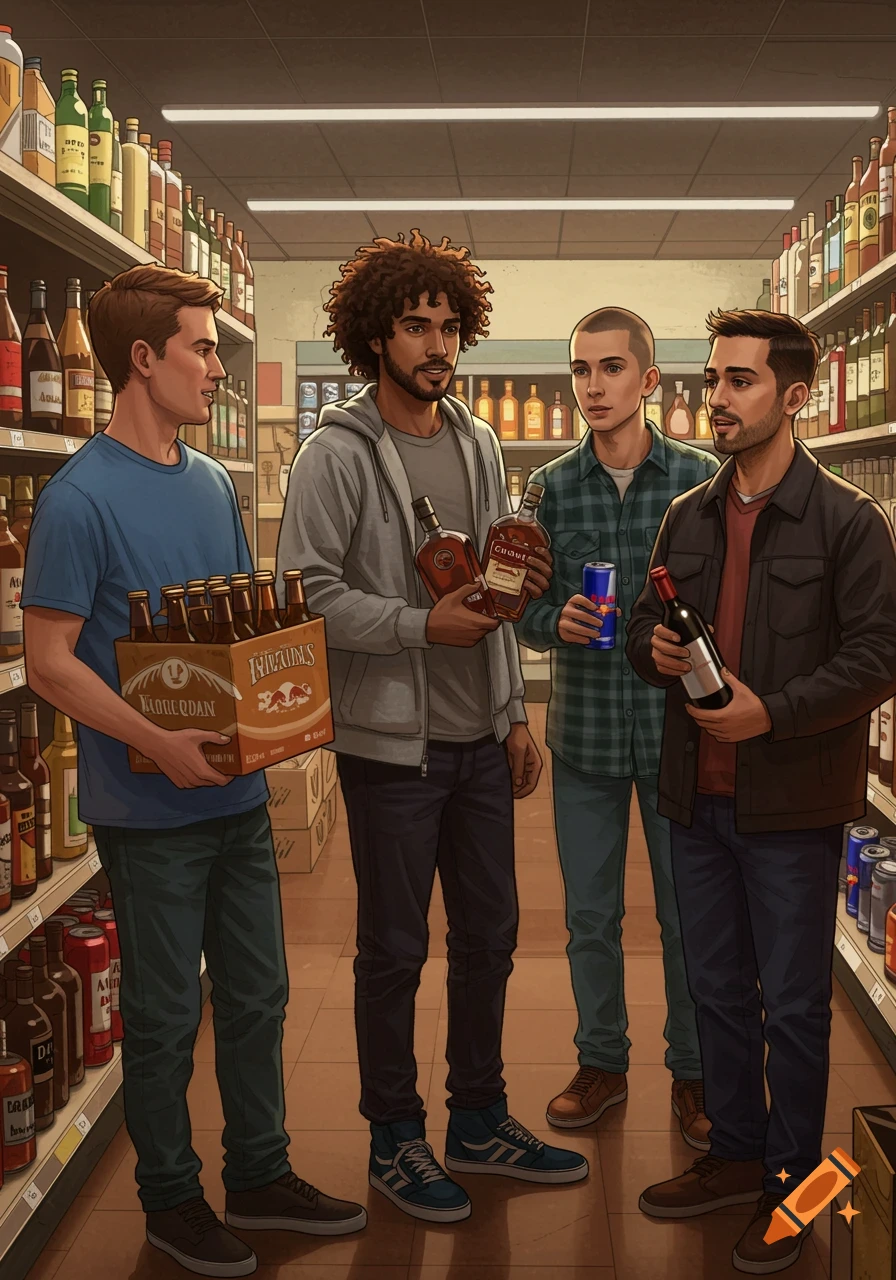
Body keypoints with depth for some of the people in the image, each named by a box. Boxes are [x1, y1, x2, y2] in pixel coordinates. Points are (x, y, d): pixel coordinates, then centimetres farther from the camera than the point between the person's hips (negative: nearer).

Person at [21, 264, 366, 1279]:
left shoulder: (213, 483, 9)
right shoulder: (79, 499, -14)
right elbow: (49, 662, -17)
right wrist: (158, 743, -26)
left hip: (238, 793, 7)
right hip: (150, 811, -7)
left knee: (257, 996, 16)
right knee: (165, 1015, 8)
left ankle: (261, 1175, 33)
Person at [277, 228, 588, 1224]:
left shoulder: (478, 444, 10)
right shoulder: (336, 455, -10)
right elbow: (308, 593, -17)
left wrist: (515, 712, 11)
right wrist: (423, 626, -23)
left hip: (480, 738, 6)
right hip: (391, 742, -6)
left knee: (489, 933, 15)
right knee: (393, 947, 6)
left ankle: (479, 1122, 32)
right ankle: (393, 1139, 24)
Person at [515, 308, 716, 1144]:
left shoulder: (700, 478, -4)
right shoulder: (552, 487, 2)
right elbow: (526, 611, 3)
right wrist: (557, 622, -17)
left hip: (679, 729, -2)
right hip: (584, 730, 2)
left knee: (687, 917, 9)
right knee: (590, 916, 13)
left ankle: (692, 1072, 28)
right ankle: (602, 1062, 32)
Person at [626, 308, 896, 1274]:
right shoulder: (687, 517, 9)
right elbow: (645, 623, 17)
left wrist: (772, 712, -22)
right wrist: (654, 650, -6)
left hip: (793, 803, -6)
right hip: (699, 795, 6)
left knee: (793, 1004, 7)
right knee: (717, 988, 17)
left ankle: (792, 1185, 24)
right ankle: (737, 1154, 35)